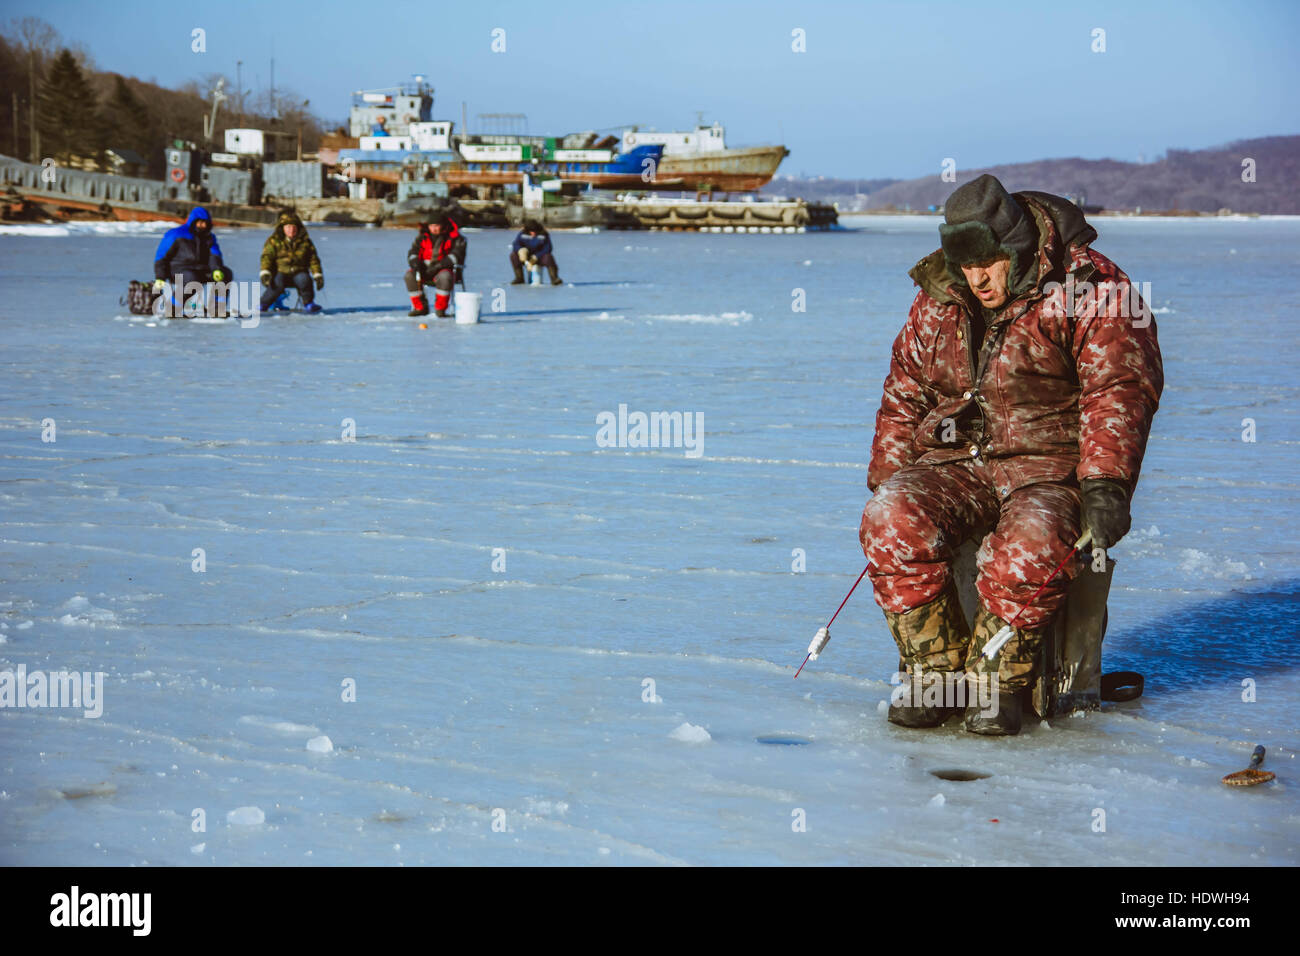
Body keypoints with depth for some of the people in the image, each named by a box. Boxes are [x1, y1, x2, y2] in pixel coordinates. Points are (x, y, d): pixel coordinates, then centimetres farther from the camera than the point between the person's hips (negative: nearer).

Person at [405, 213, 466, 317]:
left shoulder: (454, 237, -8)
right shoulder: (422, 236, 6)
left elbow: (456, 256, -18)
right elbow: (413, 253, 5)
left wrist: (438, 266, -26)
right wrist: (415, 263, -20)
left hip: (447, 269, -4)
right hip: (426, 269, 4)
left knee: (444, 277, -39)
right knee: (410, 275, -21)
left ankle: (440, 309, -22)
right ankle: (420, 307, -10)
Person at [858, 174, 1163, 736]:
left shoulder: (1087, 290, -6)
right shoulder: (939, 300, 11)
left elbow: (1119, 389, -13)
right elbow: (905, 394, 20)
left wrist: (1105, 484, -25)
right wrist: (886, 480, 10)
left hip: (1050, 465, -4)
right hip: (956, 463, 5)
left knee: (1028, 550, -37)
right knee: (891, 520, -26)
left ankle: (997, 685, -14)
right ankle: (934, 673, -14)